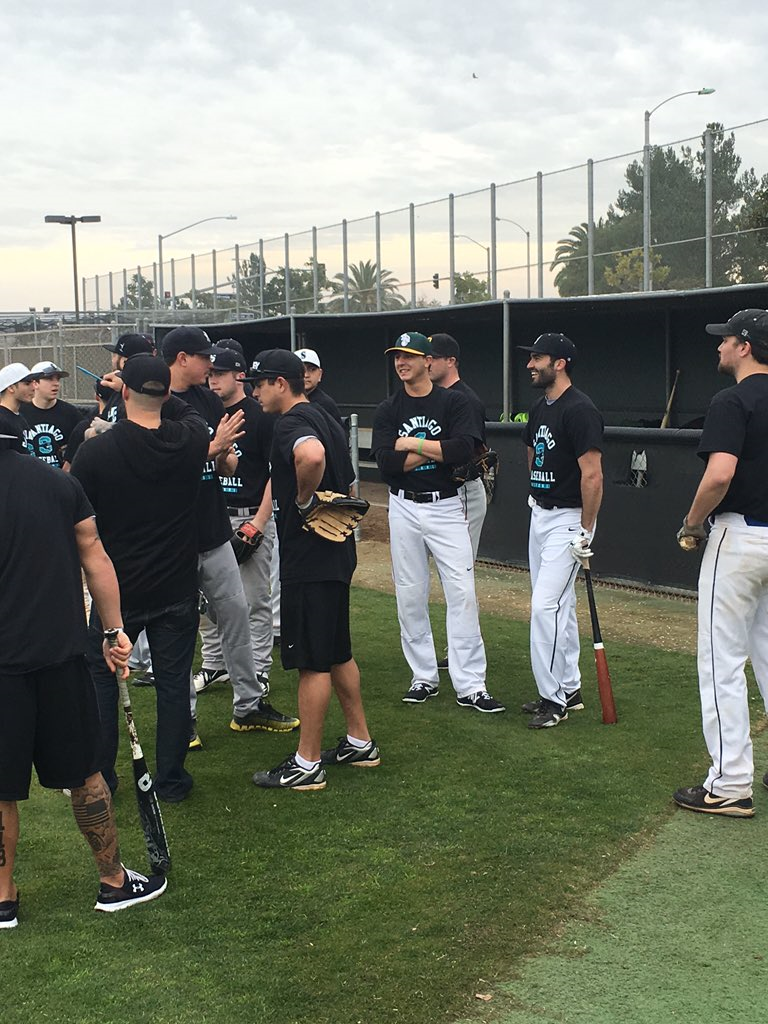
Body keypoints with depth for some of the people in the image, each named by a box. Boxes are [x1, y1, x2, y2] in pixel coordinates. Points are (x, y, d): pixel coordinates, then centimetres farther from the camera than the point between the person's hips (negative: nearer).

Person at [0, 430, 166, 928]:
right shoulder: (60, 482, 0)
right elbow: (96, 559, 3)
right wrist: (115, 632, 11)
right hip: (62, 654, 3)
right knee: (84, 775, 15)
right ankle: (114, 881, 26)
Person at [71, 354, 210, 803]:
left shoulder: (95, 451, -15)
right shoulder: (191, 441, -9)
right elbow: (192, 414, 17)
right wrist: (161, 395, 20)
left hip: (117, 588, -1)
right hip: (177, 589, 2)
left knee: (100, 678, 14)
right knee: (174, 682, 9)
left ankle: (98, 778, 20)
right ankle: (171, 779, 17)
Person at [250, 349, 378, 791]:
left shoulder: (292, 423, -16)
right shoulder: (325, 419, 16)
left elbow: (312, 456, -39)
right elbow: (347, 484, 24)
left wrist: (304, 499, -23)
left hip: (308, 560, -10)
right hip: (337, 552, 10)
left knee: (313, 663, -2)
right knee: (337, 653, 19)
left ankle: (308, 764, 6)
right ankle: (360, 743, 28)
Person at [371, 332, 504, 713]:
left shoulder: (453, 402, -2)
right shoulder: (387, 410, 4)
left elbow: (464, 449, -19)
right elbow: (386, 463, -10)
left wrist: (412, 444, -13)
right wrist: (437, 450, -12)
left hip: (446, 507, -2)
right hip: (404, 509, 3)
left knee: (462, 593, -6)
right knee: (410, 595, 6)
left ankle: (469, 685, -3)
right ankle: (424, 678, 19)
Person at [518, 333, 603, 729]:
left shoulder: (579, 410, -18)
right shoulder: (540, 408, 11)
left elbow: (592, 475, -22)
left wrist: (585, 532, -21)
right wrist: (534, 494, 16)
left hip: (568, 520, -10)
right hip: (540, 515, 10)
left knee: (545, 606, -12)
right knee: (558, 607, 14)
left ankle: (554, 699, -4)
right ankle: (569, 689, 24)